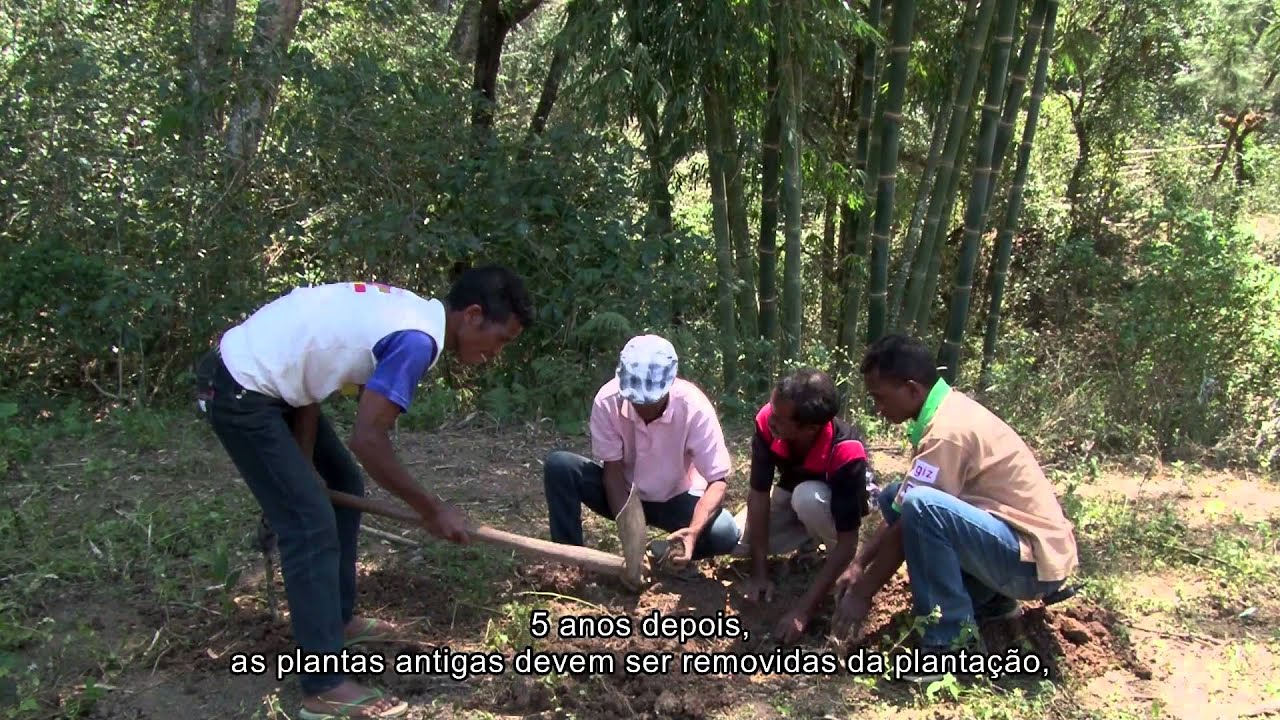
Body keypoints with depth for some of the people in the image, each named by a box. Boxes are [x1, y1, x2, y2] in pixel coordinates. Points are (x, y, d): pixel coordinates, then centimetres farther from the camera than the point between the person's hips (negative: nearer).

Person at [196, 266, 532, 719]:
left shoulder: (413, 313, 5)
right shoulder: (418, 339, -23)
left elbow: (315, 359, 6)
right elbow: (367, 440, -25)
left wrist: (303, 469, 0)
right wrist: (433, 510, -14)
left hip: (263, 374, 10)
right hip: (240, 391, -10)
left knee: (343, 486, 17)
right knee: (311, 522, -10)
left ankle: (338, 619, 31)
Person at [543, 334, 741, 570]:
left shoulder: (694, 407, -28)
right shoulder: (607, 400, -25)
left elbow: (718, 480, -26)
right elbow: (612, 469, -18)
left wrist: (693, 533, -43)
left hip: (675, 500, -1)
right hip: (623, 493, 1)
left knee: (725, 534, -30)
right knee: (558, 466, -25)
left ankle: (665, 553, 1)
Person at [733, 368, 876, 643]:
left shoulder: (846, 454, -41)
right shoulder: (767, 422, -33)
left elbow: (847, 543, -37)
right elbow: (759, 495, -25)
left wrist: (804, 610, -41)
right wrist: (760, 573, -27)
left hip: (835, 505, -4)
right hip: (792, 493, 4)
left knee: (807, 497, -38)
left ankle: (844, 570, -8)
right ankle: (810, 538, 10)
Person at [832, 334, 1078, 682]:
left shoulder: (947, 431, -24)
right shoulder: (945, 410, 6)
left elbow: (911, 520, -20)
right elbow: (900, 513, 12)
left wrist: (862, 593, -10)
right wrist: (859, 565, 9)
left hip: (1034, 560, -10)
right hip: (1018, 538, 10)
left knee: (920, 507, -31)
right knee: (895, 497, 11)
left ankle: (953, 642, -16)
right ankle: (987, 598, 15)